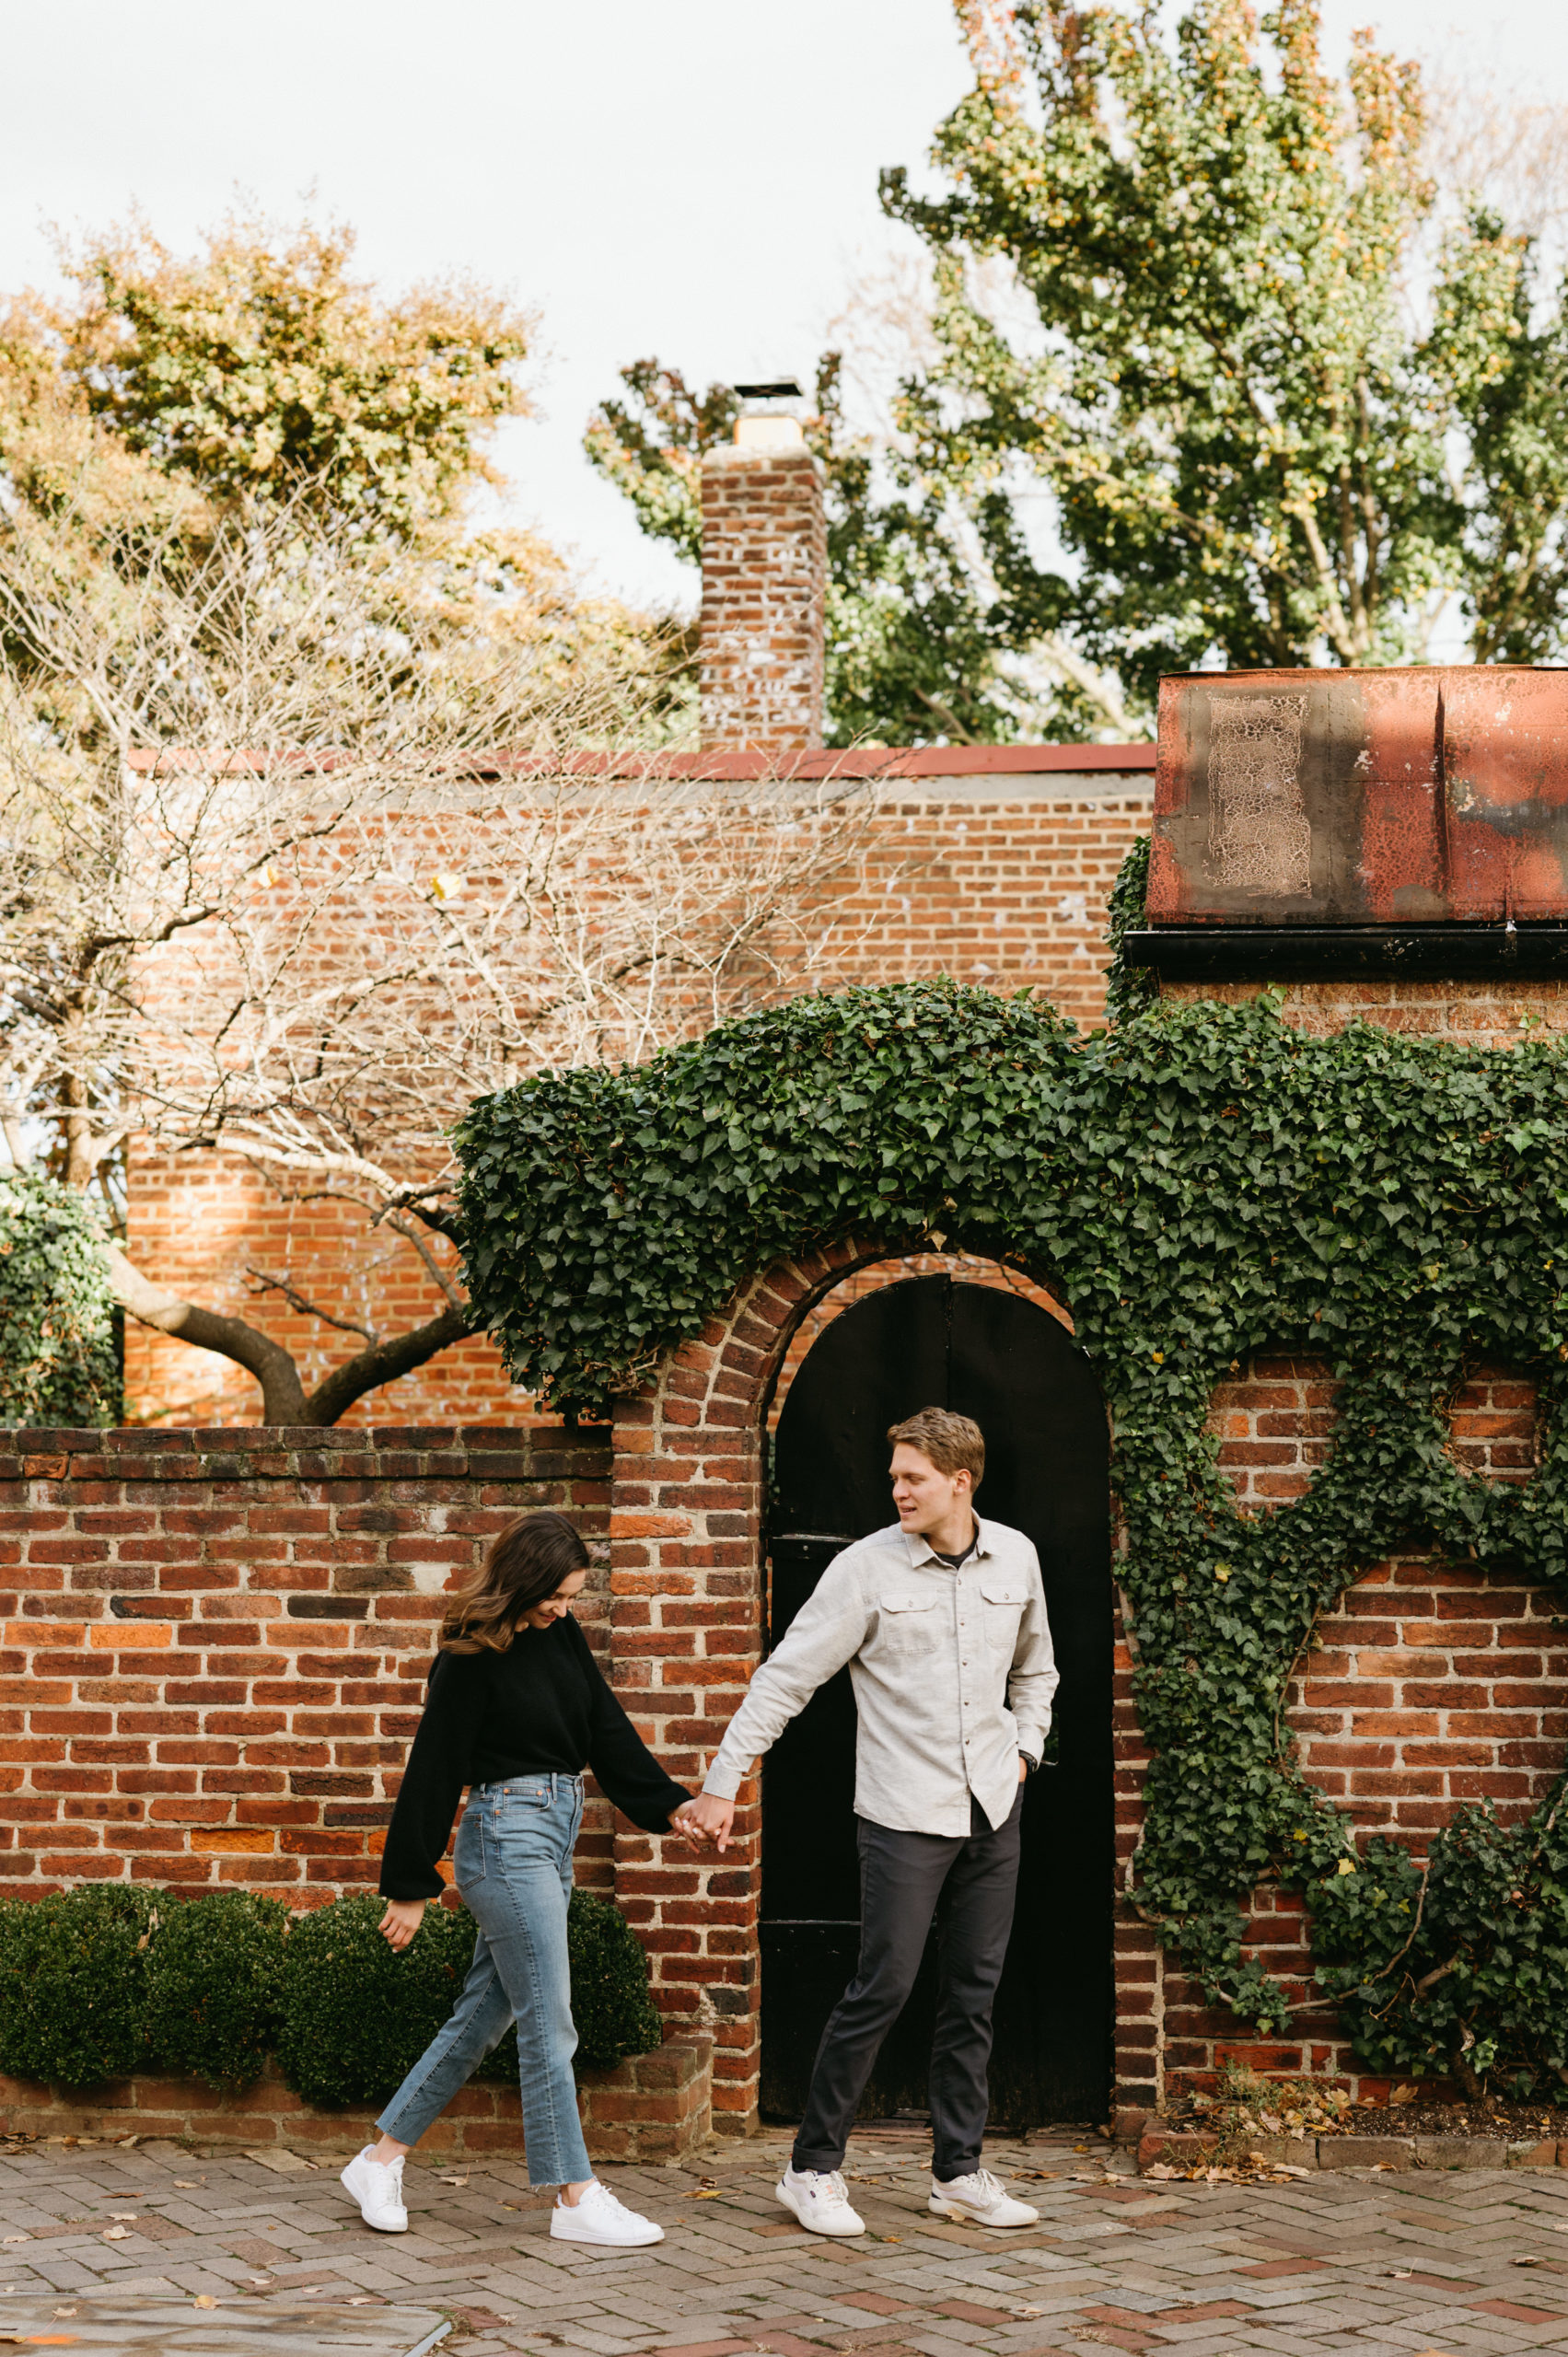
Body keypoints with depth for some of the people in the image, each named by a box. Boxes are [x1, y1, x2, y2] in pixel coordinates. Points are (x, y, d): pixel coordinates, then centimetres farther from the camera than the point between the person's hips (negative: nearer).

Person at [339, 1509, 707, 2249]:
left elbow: (605, 1727, 11)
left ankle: (382, 2159, 21)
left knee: (486, 2012, 12)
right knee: (548, 2024, -5)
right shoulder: (471, 1657, -12)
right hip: (506, 1834, -8)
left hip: (554, 1837, 8)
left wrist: (668, 1803, 2)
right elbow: (434, 1769, -9)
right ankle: (576, 2199, 2)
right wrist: (410, 1886, -6)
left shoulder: (561, 1632, 8)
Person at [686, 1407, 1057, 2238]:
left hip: (992, 1807, 5)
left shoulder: (1015, 1557, 6)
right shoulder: (867, 1568, -8)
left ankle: (960, 2172, 18)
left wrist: (1025, 1748, 12)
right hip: (905, 1812, -5)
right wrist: (722, 1782, -10)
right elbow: (785, 1677, -7)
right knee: (882, 1988, -5)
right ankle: (813, 2169, 7)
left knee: (974, 1991, 9)